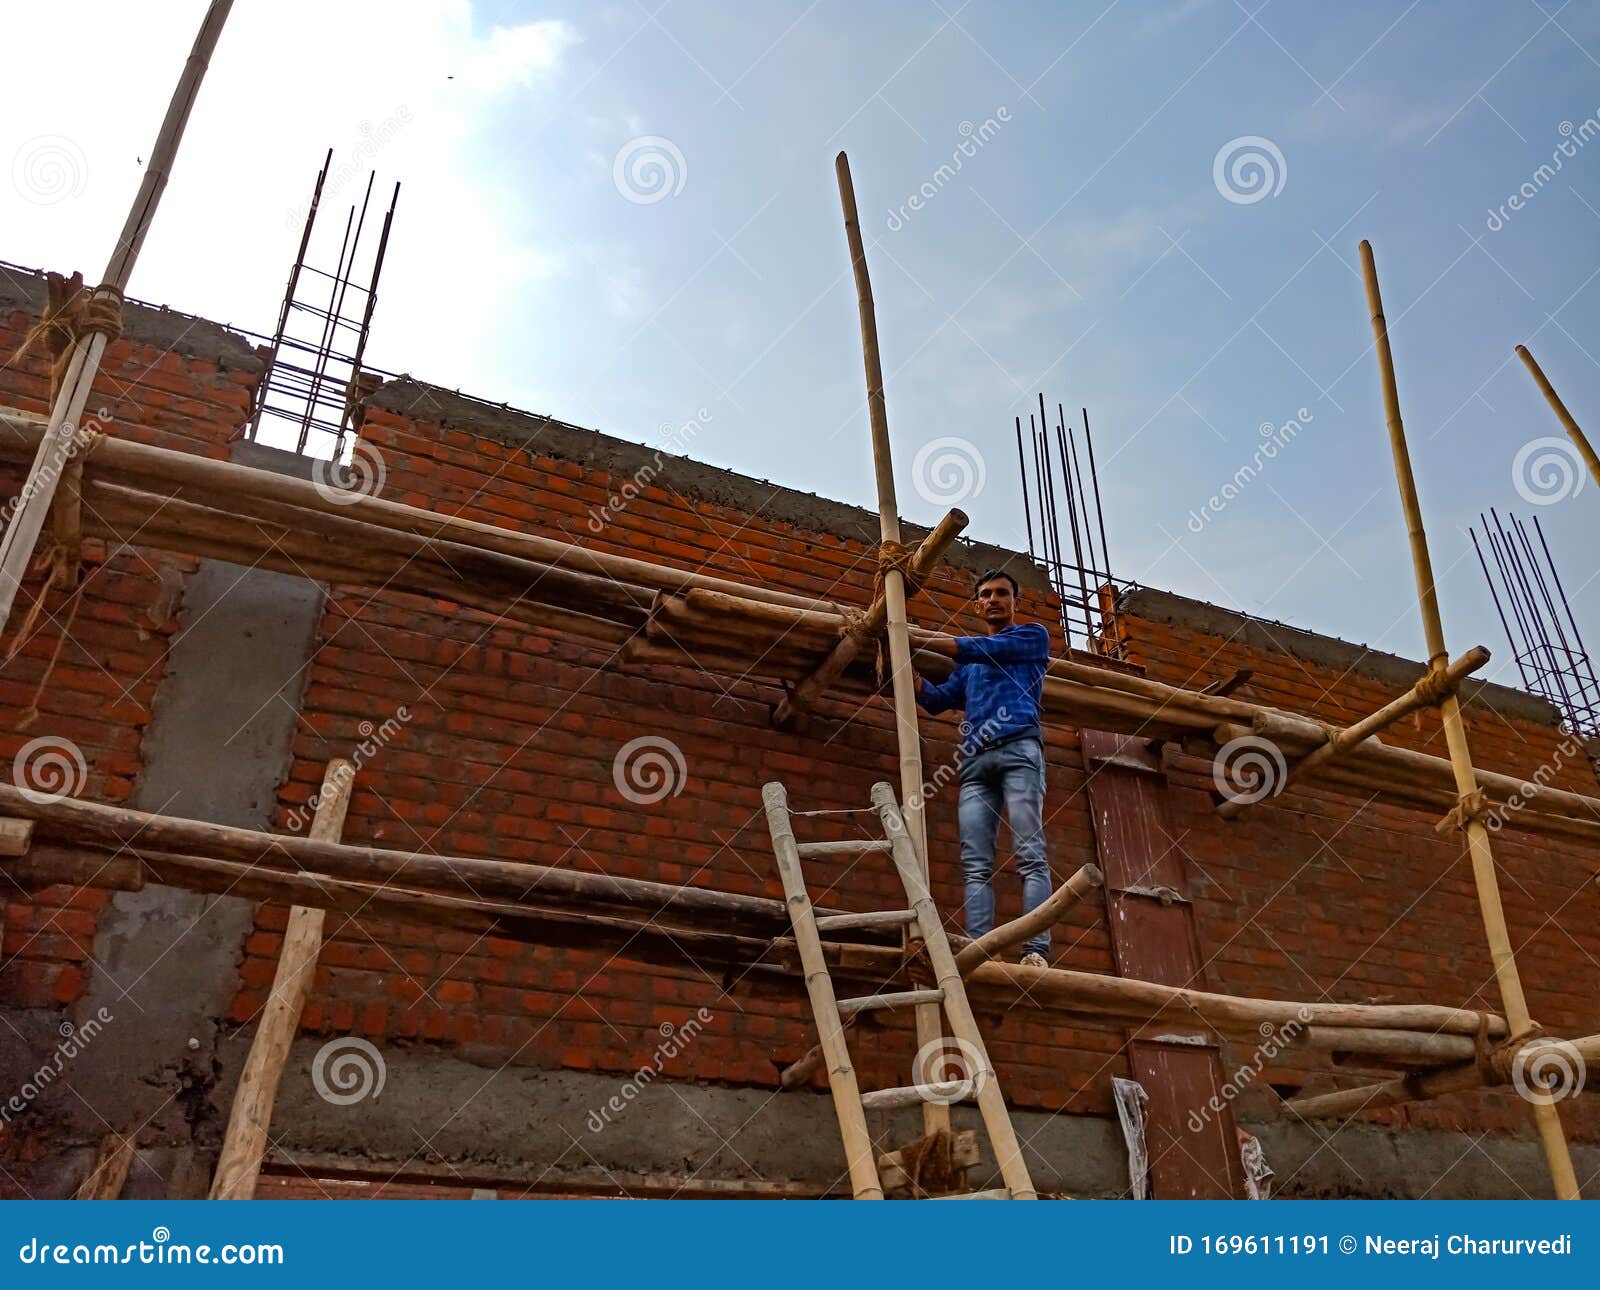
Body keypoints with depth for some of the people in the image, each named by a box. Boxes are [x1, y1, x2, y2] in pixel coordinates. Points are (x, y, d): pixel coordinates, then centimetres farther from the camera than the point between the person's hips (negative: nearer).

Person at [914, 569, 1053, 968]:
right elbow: (936, 699, 22)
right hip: (974, 760, 5)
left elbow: (979, 648, 2)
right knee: (975, 865, -10)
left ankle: (1036, 952, -25)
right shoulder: (968, 666, 32)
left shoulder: (1033, 635, 16)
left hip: (1017, 748, -5)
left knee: (1030, 855, -16)